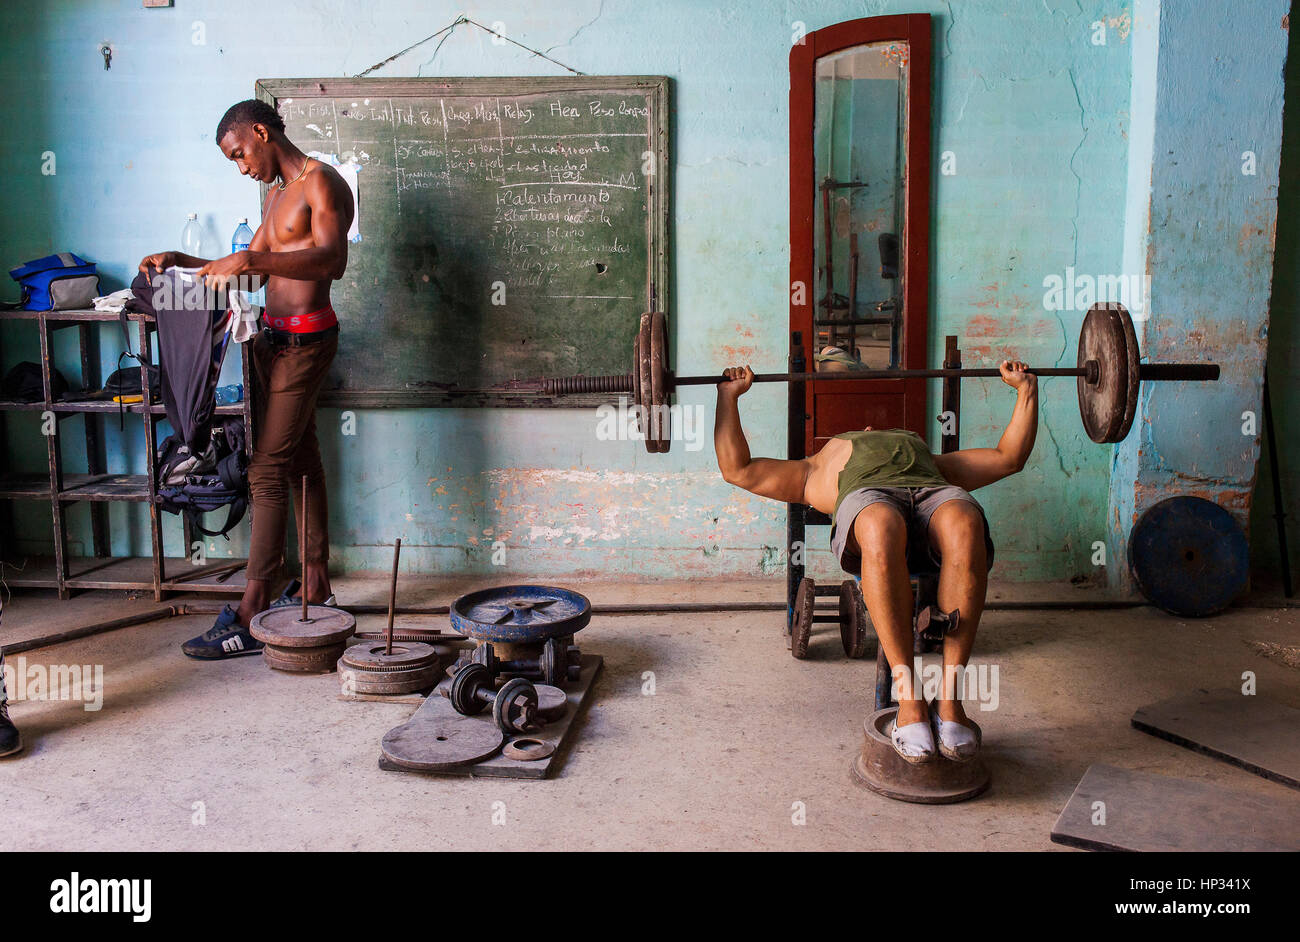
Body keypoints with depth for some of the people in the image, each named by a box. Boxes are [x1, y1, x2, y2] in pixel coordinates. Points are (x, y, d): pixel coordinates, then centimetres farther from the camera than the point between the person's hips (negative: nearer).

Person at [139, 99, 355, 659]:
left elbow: (332, 260, -27)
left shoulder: (321, 183, -10)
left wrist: (251, 259, -34)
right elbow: (253, 273, 26)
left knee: (268, 470, -11)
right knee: (301, 460, 12)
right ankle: (317, 587, 21)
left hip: (304, 339, -10)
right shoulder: (277, 194, 20)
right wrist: (182, 261, 15)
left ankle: (250, 617, -9)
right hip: (275, 337, 10)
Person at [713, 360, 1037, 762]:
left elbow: (1010, 457, 49)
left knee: (965, 526, -39)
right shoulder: (819, 469, 43)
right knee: (881, 531, -42)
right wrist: (729, 395, 40)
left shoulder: (933, 460, 49)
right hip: (865, 494, -2)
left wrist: (1025, 387, 48)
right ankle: (909, 697, -31)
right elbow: (737, 469, 38)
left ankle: (949, 697, -31)